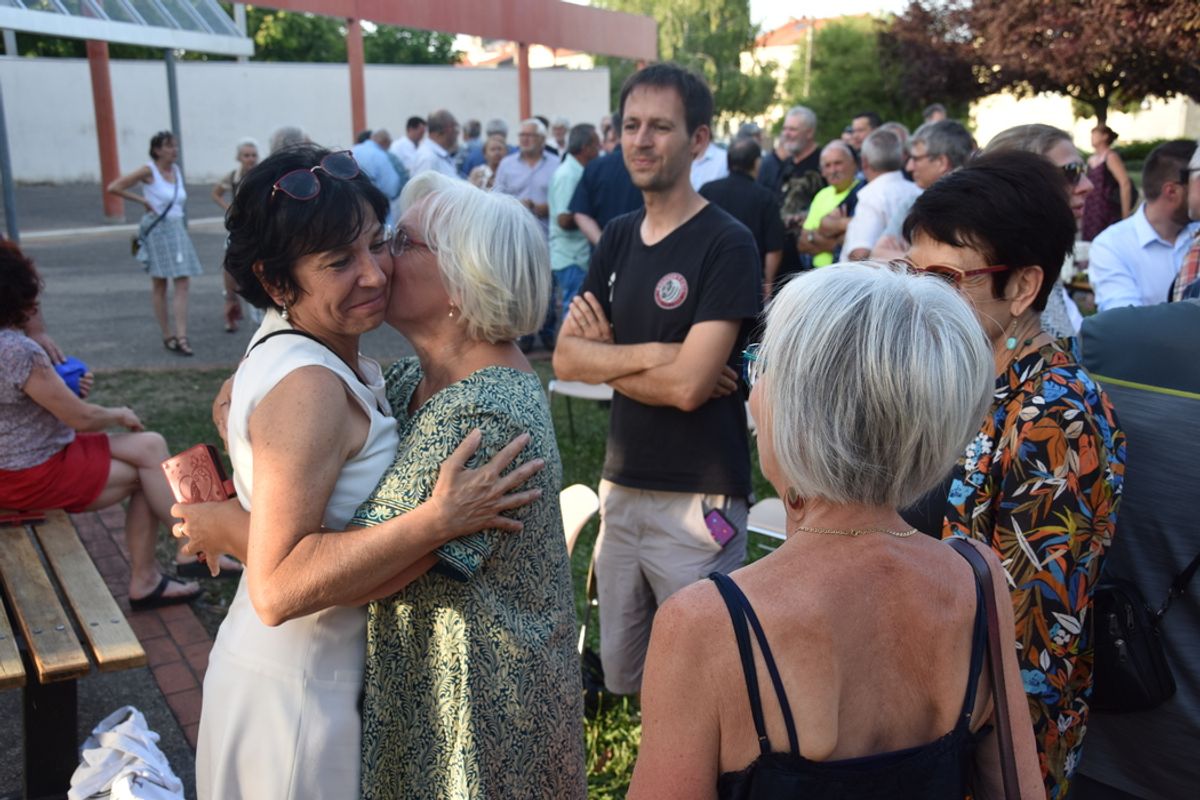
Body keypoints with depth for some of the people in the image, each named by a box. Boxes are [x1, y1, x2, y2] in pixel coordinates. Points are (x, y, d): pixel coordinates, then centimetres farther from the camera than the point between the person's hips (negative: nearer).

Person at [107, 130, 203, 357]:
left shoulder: (177, 170, 9)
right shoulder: (148, 171, -8)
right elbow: (113, 188, -11)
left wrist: (175, 212, 11)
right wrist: (142, 200, -10)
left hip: (177, 228, 6)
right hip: (157, 229, -6)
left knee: (183, 283, -4)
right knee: (159, 285, 4)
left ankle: (181, 336, -6)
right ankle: (167, 336, 11)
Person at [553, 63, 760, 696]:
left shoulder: (727, 245, -12)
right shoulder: (618, 237, 9)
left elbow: (688, 386, -21)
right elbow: (565, 359, 0)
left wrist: (606, 357, -7)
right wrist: (651, 352, -14)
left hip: (698, 500, -6)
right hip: (621, 487, 7)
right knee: (620, 676, 17)